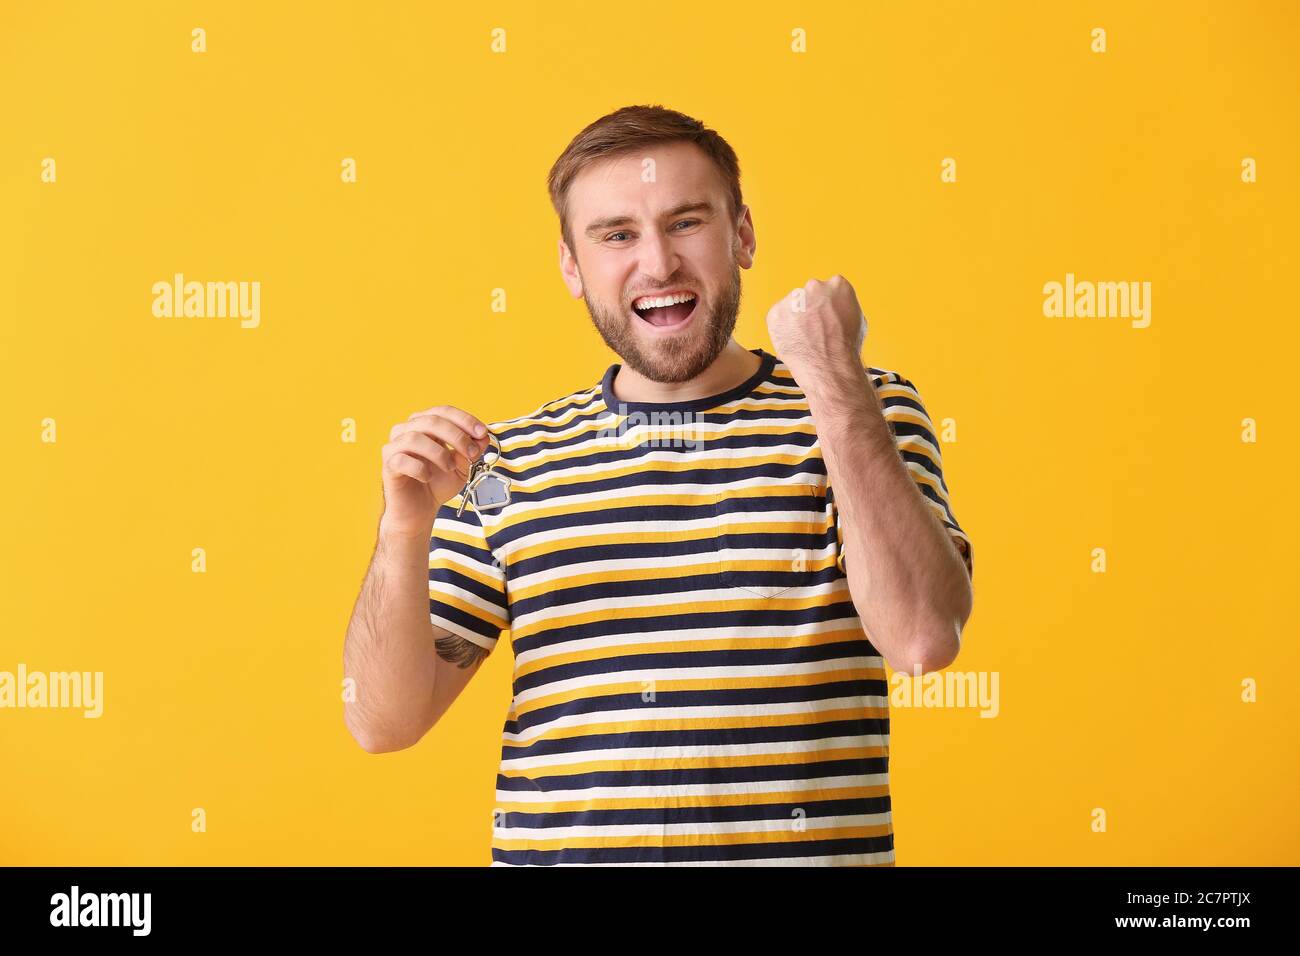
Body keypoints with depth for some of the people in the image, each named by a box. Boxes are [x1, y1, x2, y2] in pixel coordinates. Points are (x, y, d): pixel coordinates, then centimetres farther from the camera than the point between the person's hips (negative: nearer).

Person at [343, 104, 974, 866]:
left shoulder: (870, 416, 0)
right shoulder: (507, 464, 4)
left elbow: (924, 637, -16)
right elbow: (384, 722, 2)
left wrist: (837, 386, -17)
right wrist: (406, 532, -13)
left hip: (806, 848, -1)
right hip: (554, 849, 1)